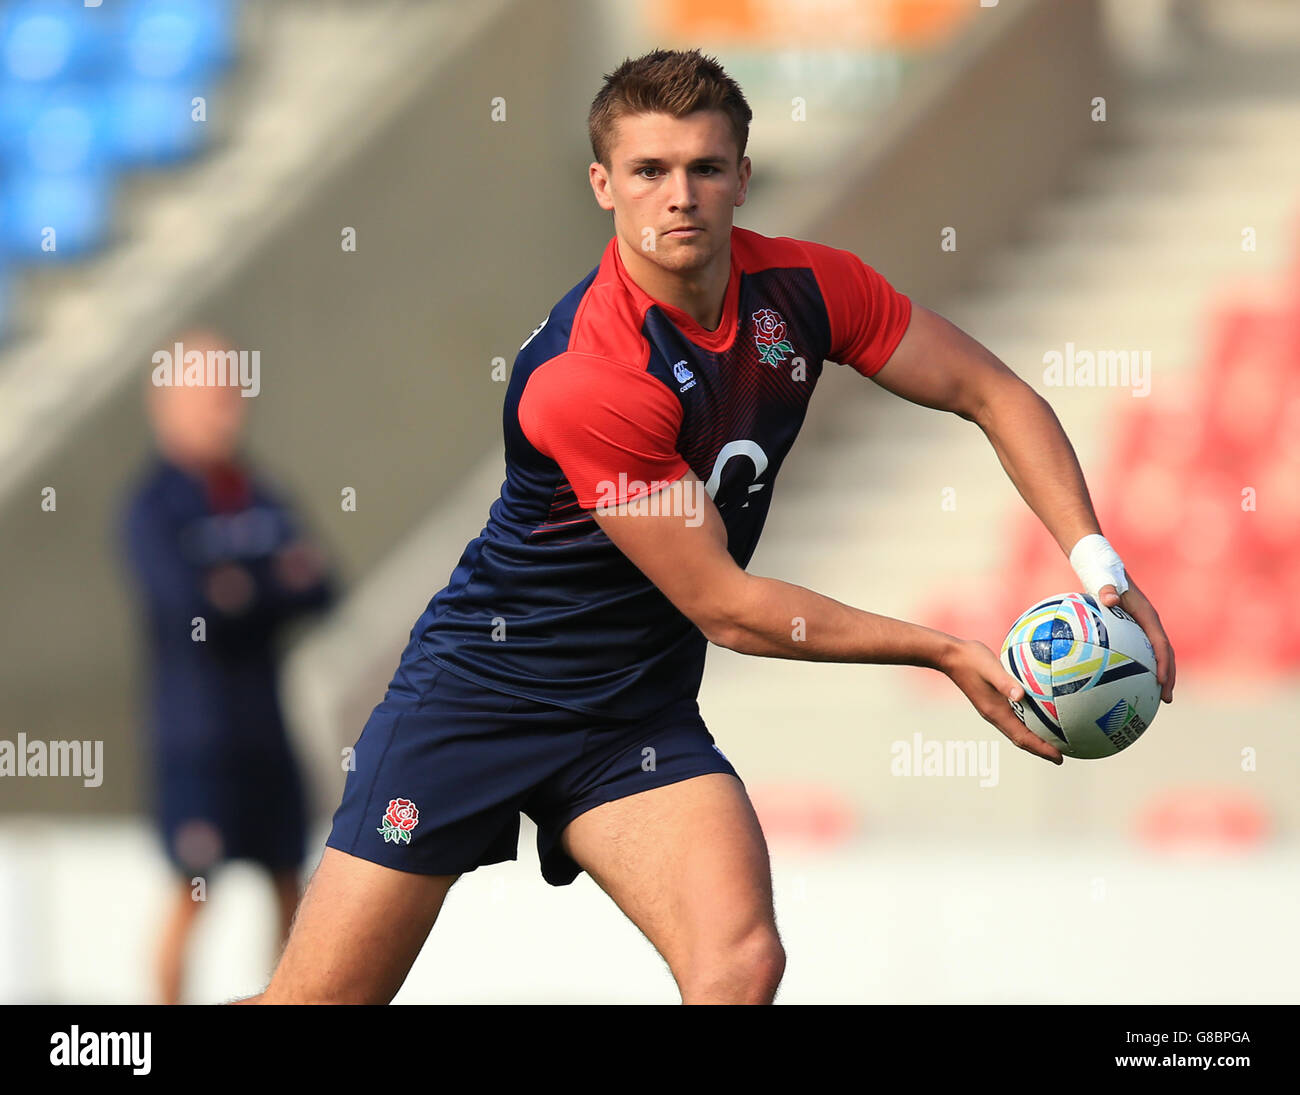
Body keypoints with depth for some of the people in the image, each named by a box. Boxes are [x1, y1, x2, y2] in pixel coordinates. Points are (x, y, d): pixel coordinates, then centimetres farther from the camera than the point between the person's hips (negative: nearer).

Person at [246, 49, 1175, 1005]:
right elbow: (723, 606, -20)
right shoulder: (583, 379, -26)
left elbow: (993, 395, 4)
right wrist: (947, 655, -16)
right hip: (483, 679, -5)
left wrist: (1099, 565, -10)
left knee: (742, 964, -22)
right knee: (318, 998, -4)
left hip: (637, 712, 5)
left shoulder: (803, 288, -7)